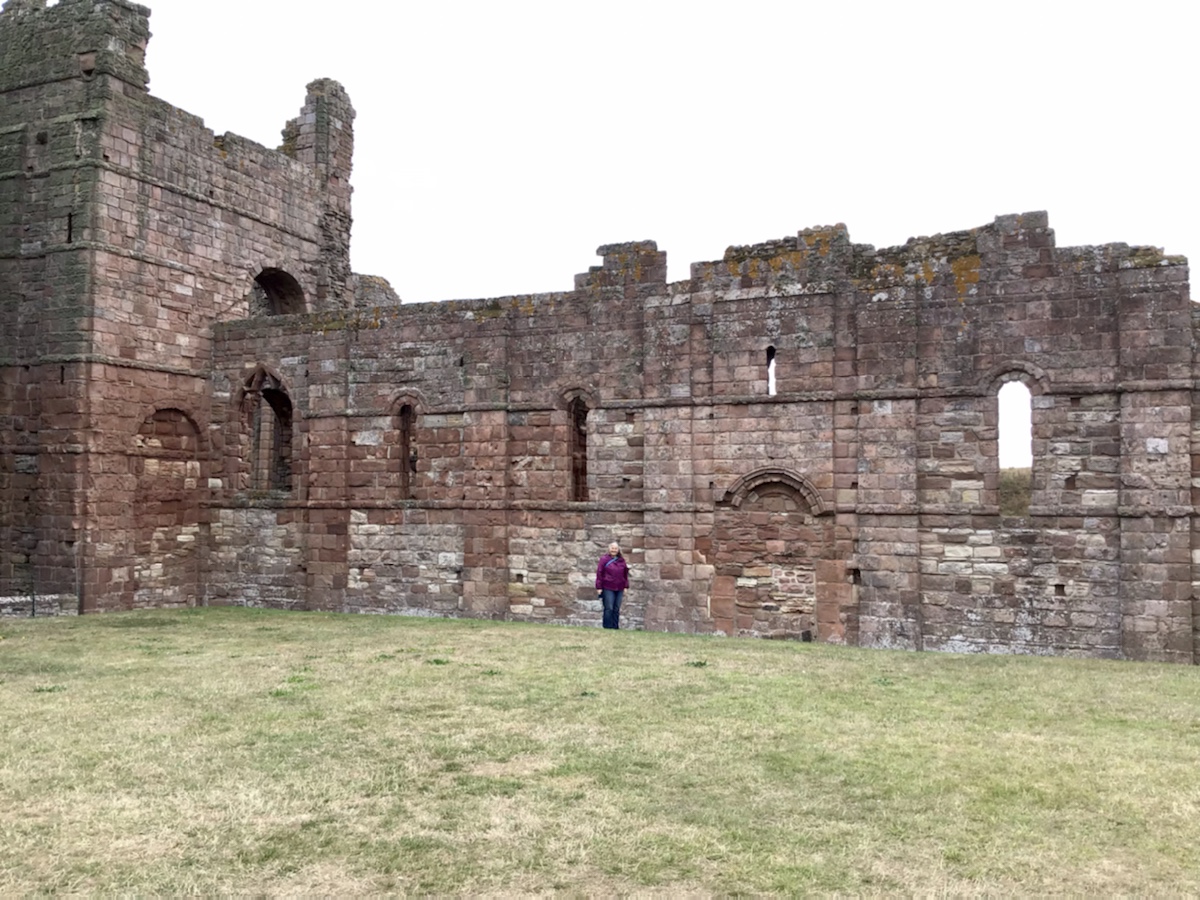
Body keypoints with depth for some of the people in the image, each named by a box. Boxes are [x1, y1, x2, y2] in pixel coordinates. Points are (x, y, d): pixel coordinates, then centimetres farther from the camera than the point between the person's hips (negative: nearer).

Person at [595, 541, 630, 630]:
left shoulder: (622, 560, 10)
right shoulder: (604, 559, -3)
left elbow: (625, 574, 15)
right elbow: (599, 573, -4)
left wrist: (625, 586, 10)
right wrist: (599, 587, -7)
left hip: (619, 589, 4)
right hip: (608, 589, -4)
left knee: (616, 609, 7)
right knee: (609, 609, -4)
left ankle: (615, 627, 13)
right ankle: (607, 627, 2)